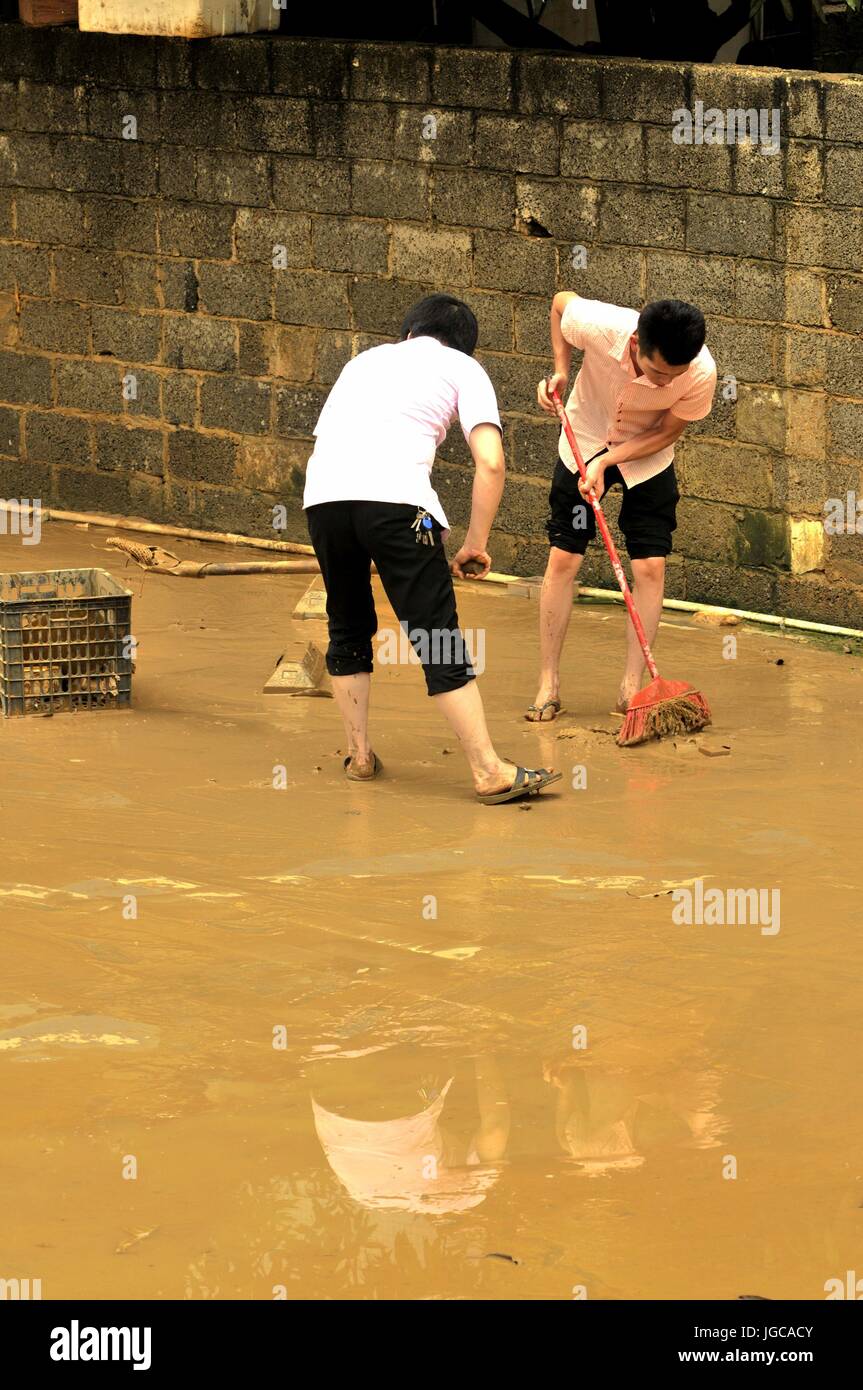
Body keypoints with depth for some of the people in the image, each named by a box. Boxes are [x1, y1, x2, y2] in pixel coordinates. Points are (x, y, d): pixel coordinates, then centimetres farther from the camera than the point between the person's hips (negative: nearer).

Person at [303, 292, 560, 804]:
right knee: (440, 637, -2)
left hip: (322, 493, 4)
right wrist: (476, 544, 13)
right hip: (395, 498, -4)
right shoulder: (462, 368, 19)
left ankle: (359, 755, 28)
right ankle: (489, 770, -2)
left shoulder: (367, 359, 33)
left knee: (349, 629, 23)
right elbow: (491, 463, 5)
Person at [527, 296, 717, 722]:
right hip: (585, 441, 0)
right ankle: (548, 686, 5)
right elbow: (561, 302, -11)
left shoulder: (701, 374, -33)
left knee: (650, 566, -6)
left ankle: (631, 687, 3)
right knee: (562, 559, -3)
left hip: (648, 456, 0)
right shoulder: (599, 325, -36)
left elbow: (667, 432, -15)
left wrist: (605, 463, -24)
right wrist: (561, 369, -19)